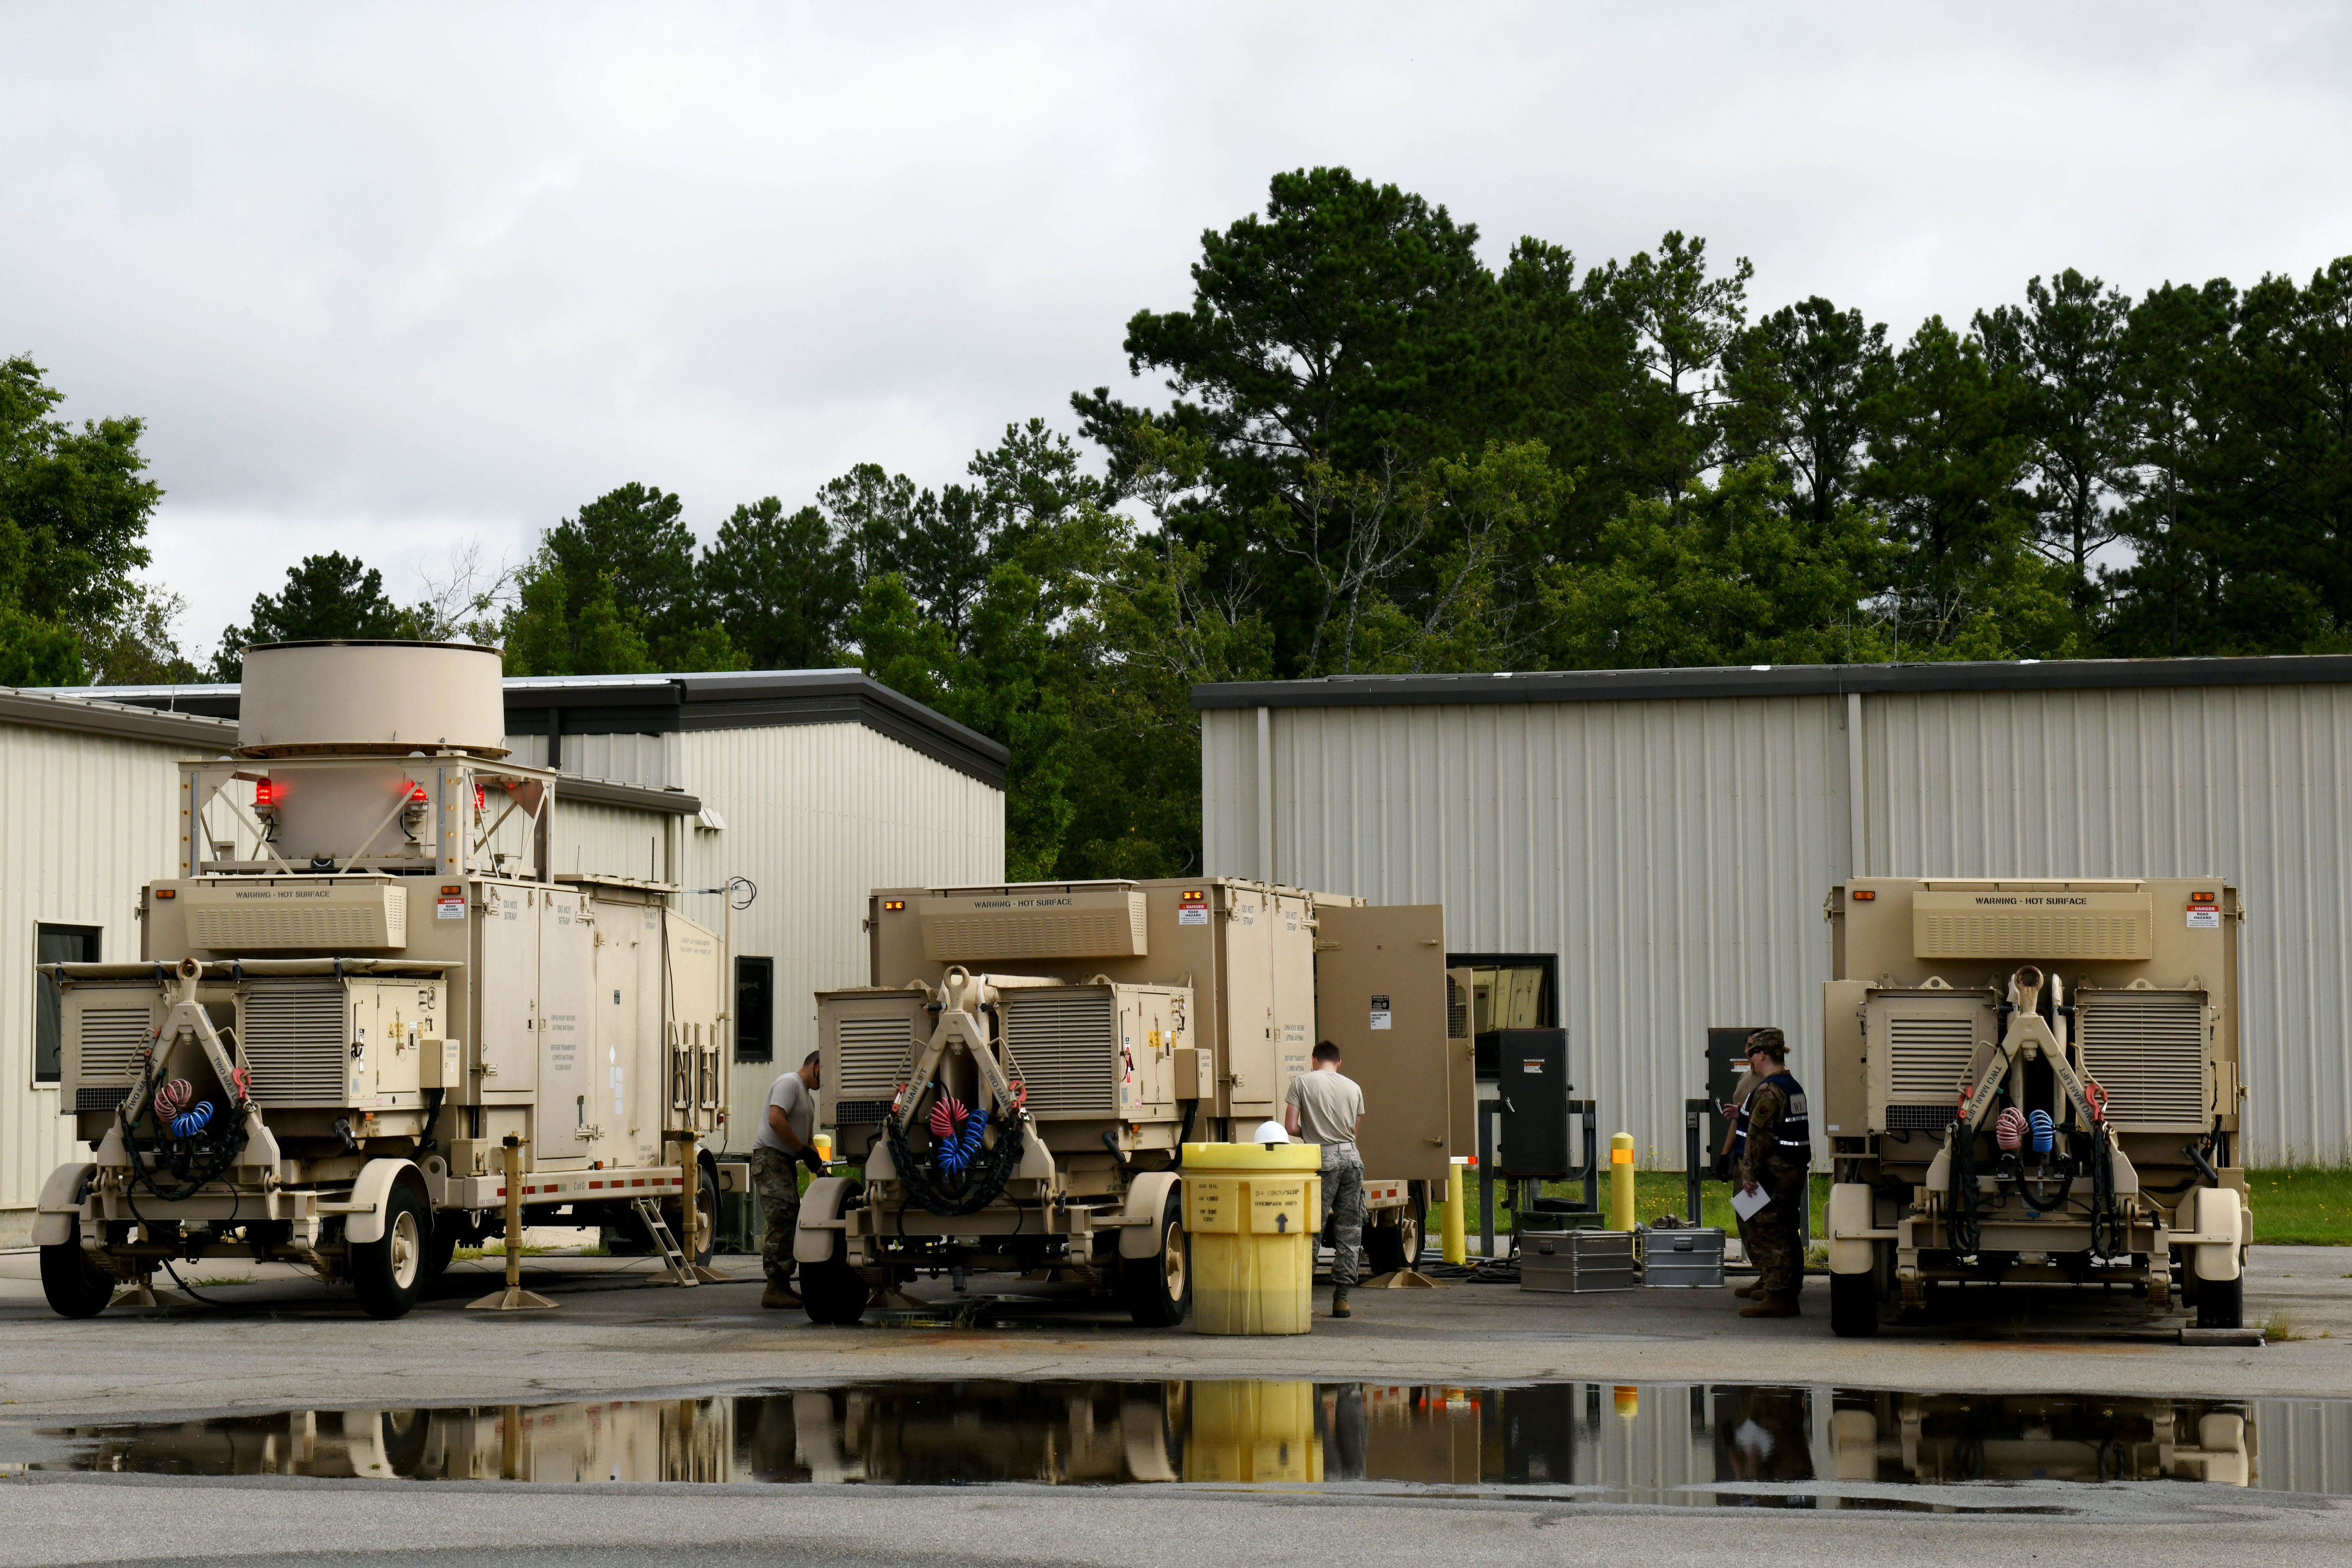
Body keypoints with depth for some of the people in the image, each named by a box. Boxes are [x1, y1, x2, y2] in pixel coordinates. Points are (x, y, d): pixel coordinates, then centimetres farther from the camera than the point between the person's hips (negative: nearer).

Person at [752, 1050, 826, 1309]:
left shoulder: (808, 1096, 23)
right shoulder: (790, 1084, -9)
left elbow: (808, 1138, 27)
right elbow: (776, 1120, -23)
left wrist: (819, 1167, 9)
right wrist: (805, 1152, -18)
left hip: (787, 1162, 11)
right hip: (770, 1158, -11)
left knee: (791, 1224, 9)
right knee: (782, 1222, -16)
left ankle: (783, 1287, 13)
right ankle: (774, 1290, -19)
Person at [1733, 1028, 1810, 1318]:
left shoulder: (1768, 1091, -16)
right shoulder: (1794, 1087, 15)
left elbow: (1759, 1136, -19)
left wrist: (1749, 1175, -17)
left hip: (1772, 1172, -10)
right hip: (1795, 1171, 10)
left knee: (1767, 1234, -7)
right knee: (1786, 1234, 16)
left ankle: (1776, 1297, -9)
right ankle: (1789, 1291, 22)